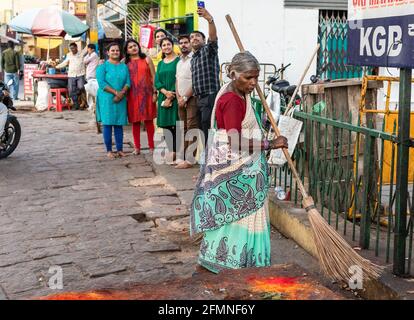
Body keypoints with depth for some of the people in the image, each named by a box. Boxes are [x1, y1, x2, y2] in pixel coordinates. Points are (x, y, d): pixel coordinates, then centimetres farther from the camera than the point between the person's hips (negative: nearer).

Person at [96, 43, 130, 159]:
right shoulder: (103, 66, -1)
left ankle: (120, 149, 12)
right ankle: (109, 151, 3)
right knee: (107, 124, -2)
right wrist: (116, 92, -16)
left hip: (120, 100, 4)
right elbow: (101, 83, -11)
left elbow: (128, 82, 5)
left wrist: (122, 93, -13)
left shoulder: (124, 66, 13)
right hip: (107, 99, -4)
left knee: (119, 124, 6)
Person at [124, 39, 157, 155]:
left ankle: (151, 147, 7)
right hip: (132, 95, 1)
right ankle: (137, 147, 9)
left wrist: (154, 92, -3)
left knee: (149, 120, 1)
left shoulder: (146, 59, 6)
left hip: (146, 93, -1)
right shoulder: (125, 63, 9)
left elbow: (153, 77, 4)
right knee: (135, 121, 3)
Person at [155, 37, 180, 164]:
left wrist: (170, 97, -13)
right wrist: (165, 92, -12)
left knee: (175, 124, -8)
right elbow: (157, 81, 8)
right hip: (163, 97, 6)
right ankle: (171, 151, 11)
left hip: (175, 97, -6)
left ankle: (175, 151, -6)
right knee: (166, 125, 5)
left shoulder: (178, 61, -2)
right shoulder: (160, 63, 16)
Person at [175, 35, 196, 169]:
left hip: (192, 99, -8)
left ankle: (189, 160, -9)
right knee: (183, 130, 10)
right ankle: (182, 157, 15)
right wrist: (178, 98, 4)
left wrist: (185, 98, -12)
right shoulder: (179, 62, 19)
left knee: (191, 129, -9)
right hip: (181, 100, 8)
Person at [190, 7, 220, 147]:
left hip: (210, 96, -9)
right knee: (202, 130, 11)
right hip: (199, 98, 9)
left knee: (208, 132, -11)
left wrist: (210, 20, -41)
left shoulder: (208, 50, -1)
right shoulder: (193, 58, 22)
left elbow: (213, 37, -23)